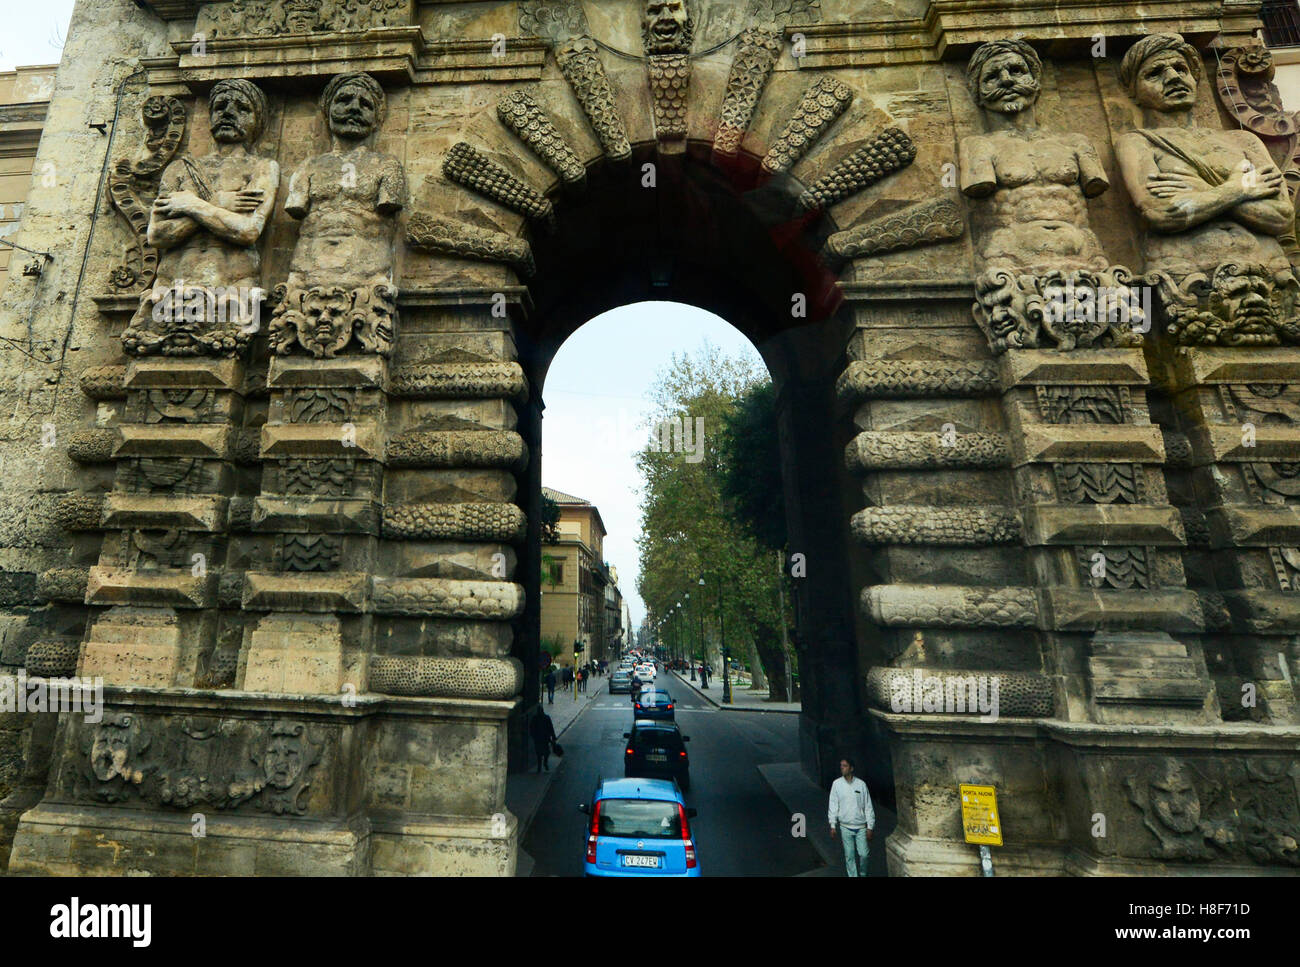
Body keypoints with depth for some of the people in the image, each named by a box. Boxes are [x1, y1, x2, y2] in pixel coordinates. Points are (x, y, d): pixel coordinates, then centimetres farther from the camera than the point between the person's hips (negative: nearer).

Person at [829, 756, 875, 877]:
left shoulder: (861, 784, -6)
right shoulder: (836, 784, -6)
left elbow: (868, 806, -1)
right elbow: (833, 805, -2)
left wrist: (870, 827, -2)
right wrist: (833, 825, -4)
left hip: (861, 827, 0)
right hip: (845, 827, 0)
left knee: (864, 854, 6)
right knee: (849, 856, 6)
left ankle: (863, 874, 32)